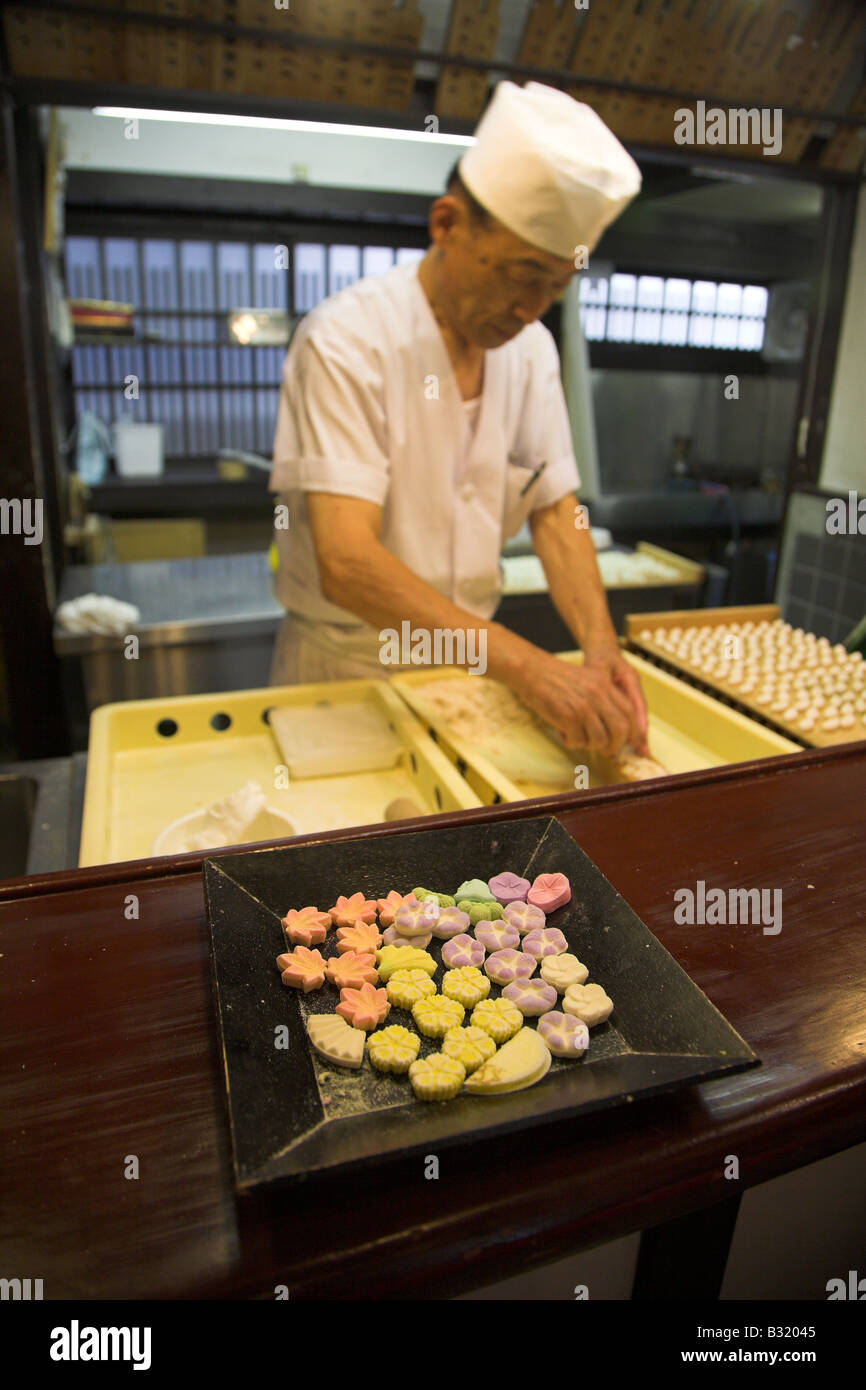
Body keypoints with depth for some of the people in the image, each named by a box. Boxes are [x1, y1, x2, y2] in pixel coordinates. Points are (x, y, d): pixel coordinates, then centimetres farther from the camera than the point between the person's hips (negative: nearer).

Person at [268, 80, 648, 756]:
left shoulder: (532, 347, 0)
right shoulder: (346, 339, -20)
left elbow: (556, 509, 0)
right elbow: (347, 563, -31)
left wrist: (599, 645, -18)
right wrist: (526, 665, -37)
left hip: (471, 666, 5)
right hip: (346, 665, -5)